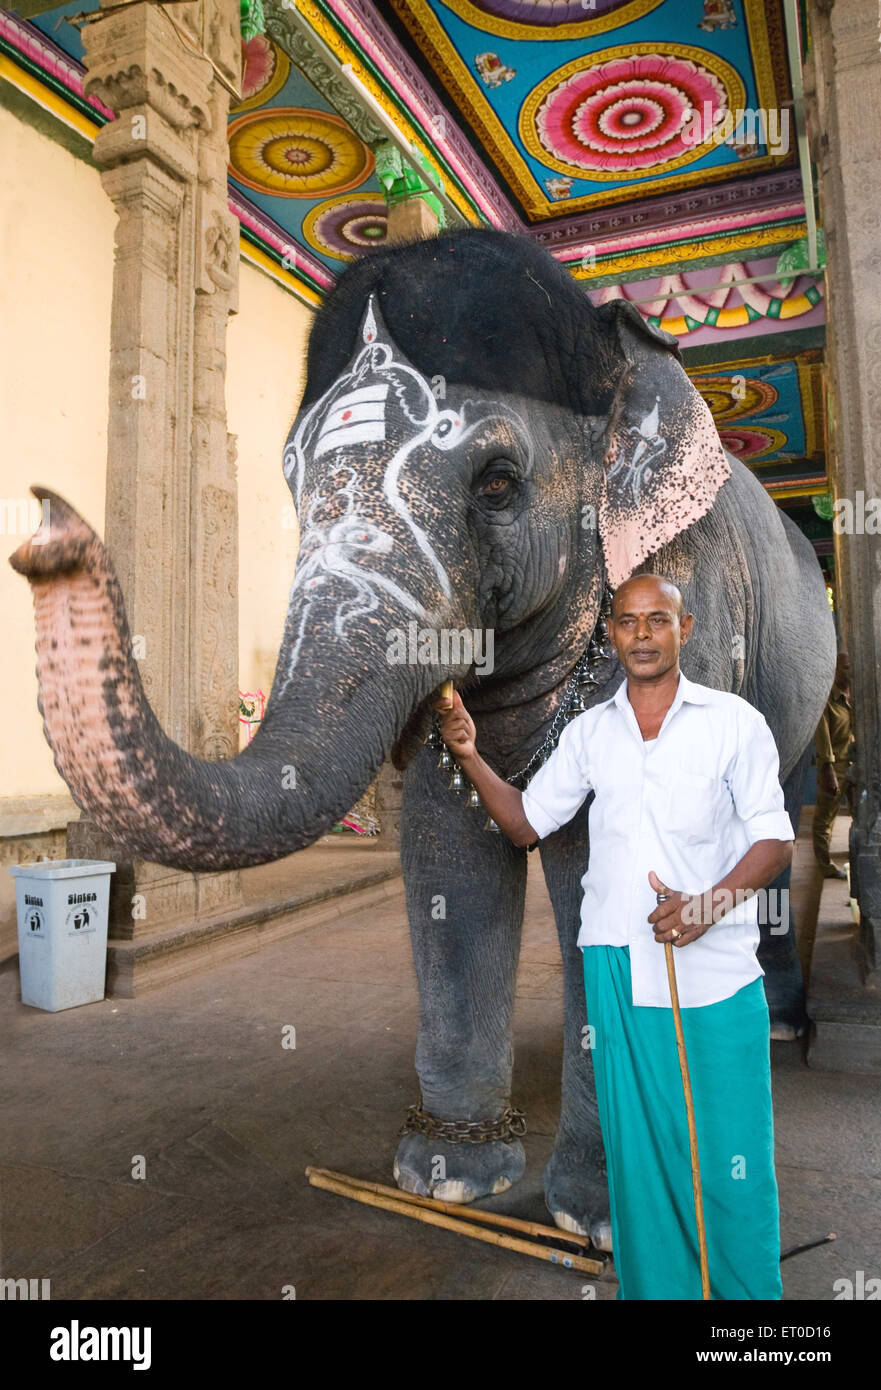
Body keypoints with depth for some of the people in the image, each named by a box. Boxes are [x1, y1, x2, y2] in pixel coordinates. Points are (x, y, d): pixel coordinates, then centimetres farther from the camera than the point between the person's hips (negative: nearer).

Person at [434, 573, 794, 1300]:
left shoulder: (734, 721, 1)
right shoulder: (588, 732, 9)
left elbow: (775, 838, -1)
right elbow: (528, 823, 13)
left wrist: (708, 905, -17)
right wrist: (472, 758, -1)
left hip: (717, 968, -2)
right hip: (618, 965, 3)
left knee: (732, 1155, 4)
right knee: (637, 1146, 12)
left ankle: (751, 1291, 26)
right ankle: (656, 1287, 30)